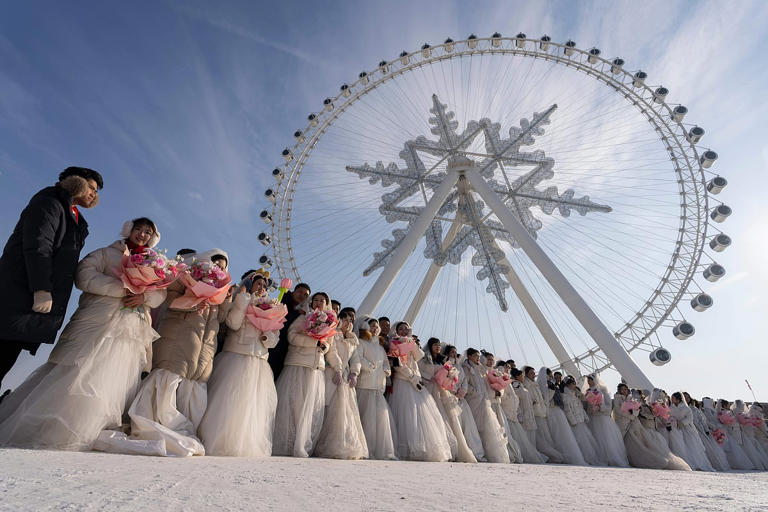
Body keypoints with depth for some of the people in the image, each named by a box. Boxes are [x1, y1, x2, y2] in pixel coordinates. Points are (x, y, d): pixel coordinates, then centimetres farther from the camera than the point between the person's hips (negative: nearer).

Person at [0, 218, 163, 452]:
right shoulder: (106, 254, 12)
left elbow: (161, 293, 11)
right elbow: (84, 276, -4)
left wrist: (143, 296, -11)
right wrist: (123, 288, -14)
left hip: (131, 332, 4)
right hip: (99, 321, -3)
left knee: (117, 381, -2)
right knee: (82, 373, -13)